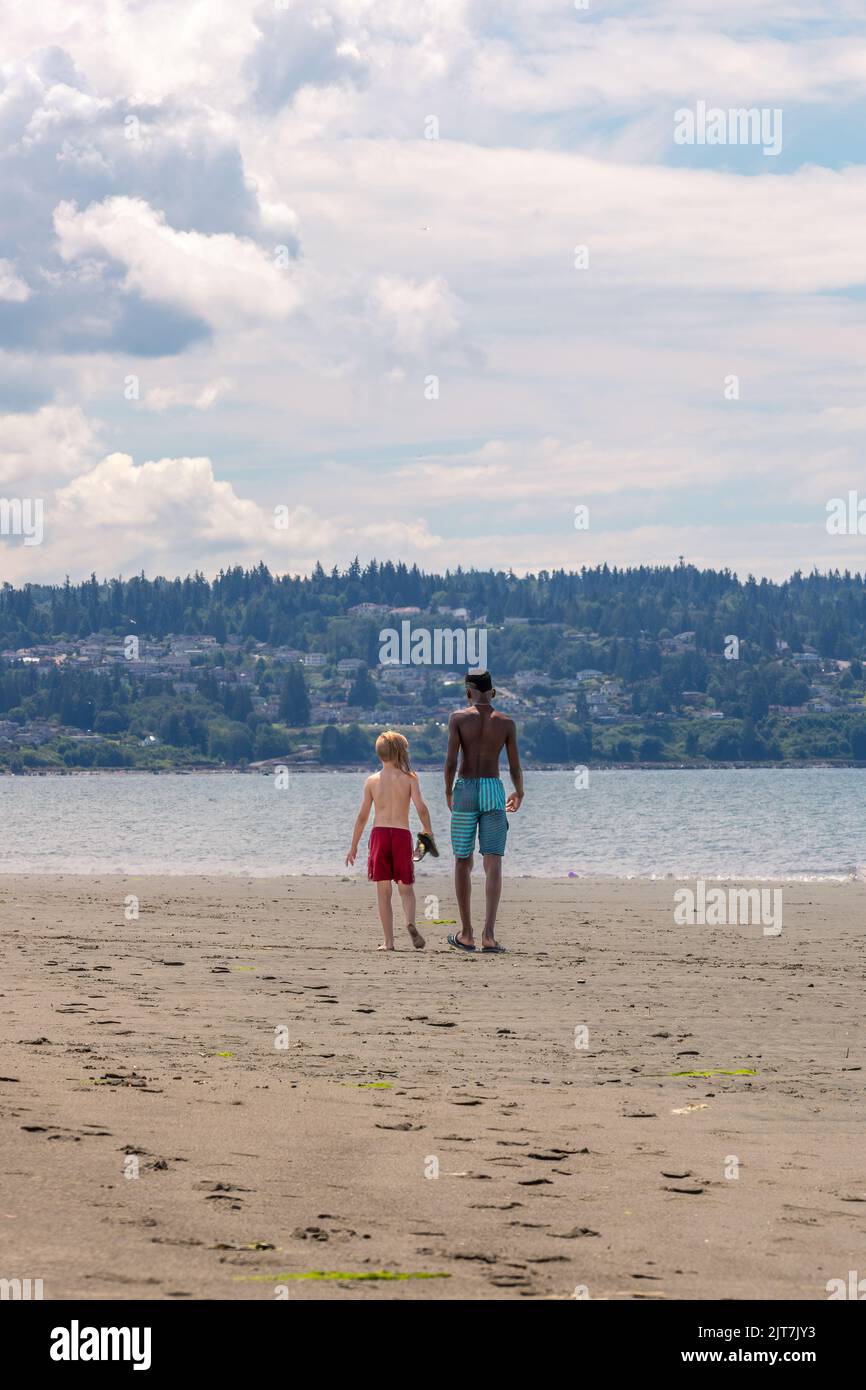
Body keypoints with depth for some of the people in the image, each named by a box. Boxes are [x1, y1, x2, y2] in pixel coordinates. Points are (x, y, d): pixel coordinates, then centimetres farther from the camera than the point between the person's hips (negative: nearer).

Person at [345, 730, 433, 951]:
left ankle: (388, 941, 1)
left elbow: (362, 815, 5)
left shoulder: (372, 781, 6)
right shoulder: (409, 778, 1)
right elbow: (421, 807, -9)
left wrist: (354, 846, 11)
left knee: (383, 891, 5)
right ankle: (410, 922, -22)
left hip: (379, 833, 1)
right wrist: (428, 831, 9)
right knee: (406, 888, 8)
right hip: (402, 834, -1)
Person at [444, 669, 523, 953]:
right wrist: (519, 794, 24)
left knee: (463, 863, 13)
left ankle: (466, 934, 15)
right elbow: (515, 768, 5)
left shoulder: (459, 718, -2)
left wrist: (448, 792, 9)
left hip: (465, 791, 0)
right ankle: (488, 934, -16)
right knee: (493, 864, -3)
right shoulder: (506, 723, 3)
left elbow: (450, 762, -8)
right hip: (494, 791, 0)